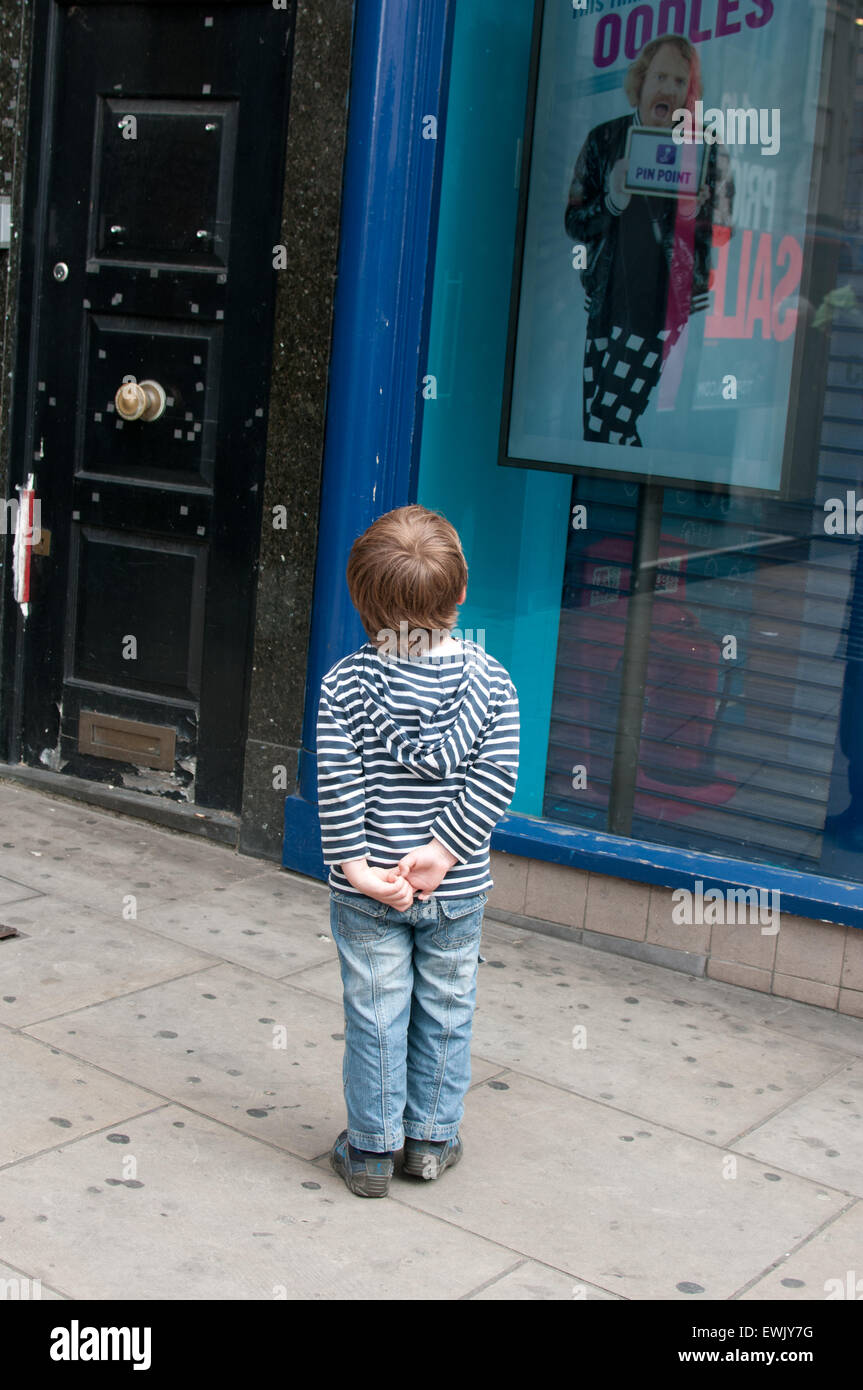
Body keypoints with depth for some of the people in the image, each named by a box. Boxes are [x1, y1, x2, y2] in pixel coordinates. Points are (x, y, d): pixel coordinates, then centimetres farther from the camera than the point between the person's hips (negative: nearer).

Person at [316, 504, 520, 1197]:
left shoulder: (345, 683, -10)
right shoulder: (490, 680, -7)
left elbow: (337, 783, -16)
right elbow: (495, 777, -15)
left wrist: (357, 866, -13)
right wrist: (443, 852, -14)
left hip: (367, 890, -1)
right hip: (459, 891, 1)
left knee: (375, 1014, 10)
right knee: (447, 1010, 16)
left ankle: (371, 1151, 20)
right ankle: (432, 1139, 29)